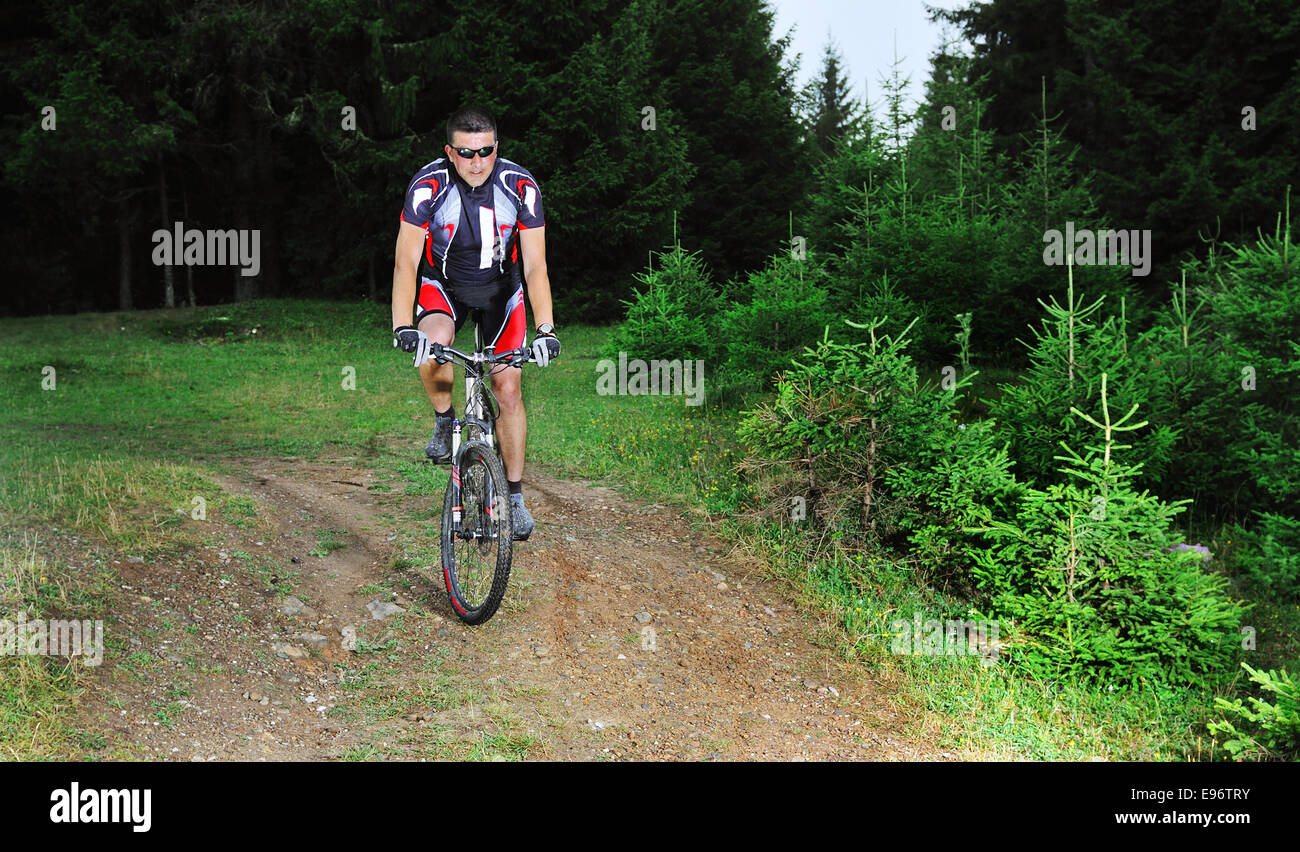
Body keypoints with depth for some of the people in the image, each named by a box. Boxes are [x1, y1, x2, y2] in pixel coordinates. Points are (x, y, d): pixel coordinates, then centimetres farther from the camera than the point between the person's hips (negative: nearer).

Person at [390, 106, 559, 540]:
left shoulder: (520, 186, -24)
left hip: (500, 287, 1)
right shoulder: (428, 185, -26)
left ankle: (514, 496, 6)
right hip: (444, 284, -1)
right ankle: (444, 422, -4)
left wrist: (546, 330, -33)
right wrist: (402, 325, -36)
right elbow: (406, 263, -24)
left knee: (507, 388, -7)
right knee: (433, 344, -33)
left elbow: (535, 267, -22)